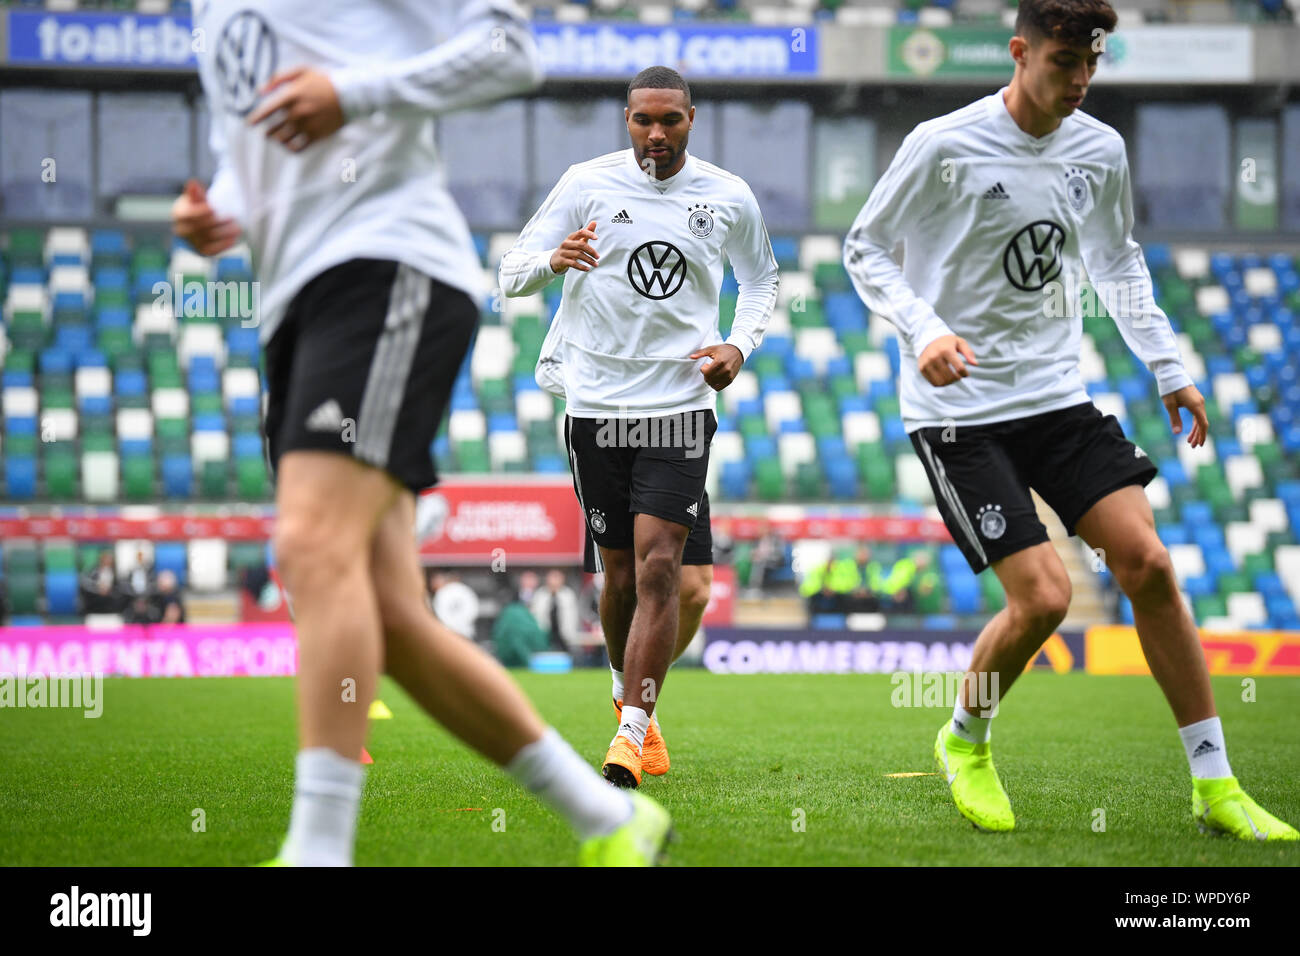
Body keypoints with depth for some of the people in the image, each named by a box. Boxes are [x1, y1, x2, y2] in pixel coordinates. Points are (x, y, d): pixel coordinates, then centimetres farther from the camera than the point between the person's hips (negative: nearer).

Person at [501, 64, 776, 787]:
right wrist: (554, 259, -22)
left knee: (659, 567, -13)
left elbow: (762, 277, 21)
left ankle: (632, 736, -14)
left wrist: (739, 346, 2)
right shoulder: (588, 184, -1)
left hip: (682, 402, -1)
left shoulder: (729, 198, 3)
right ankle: (629, 695, 31)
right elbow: (512, 274, 1)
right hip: (597, 402, 1)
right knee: (622, 574, 6)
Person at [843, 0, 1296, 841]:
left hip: (1056, 393, 5)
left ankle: (1216, 786, -1)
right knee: (1043, 598, -14)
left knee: (1147, 562, -8)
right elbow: (865, 249, -4)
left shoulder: (1100, 150, 4)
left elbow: (1119, 260, 21)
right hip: (960, 406, -5)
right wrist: (924, 331, -20)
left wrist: (1169, 366, 14)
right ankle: (964, 742, 16)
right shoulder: (945, 146, -13)